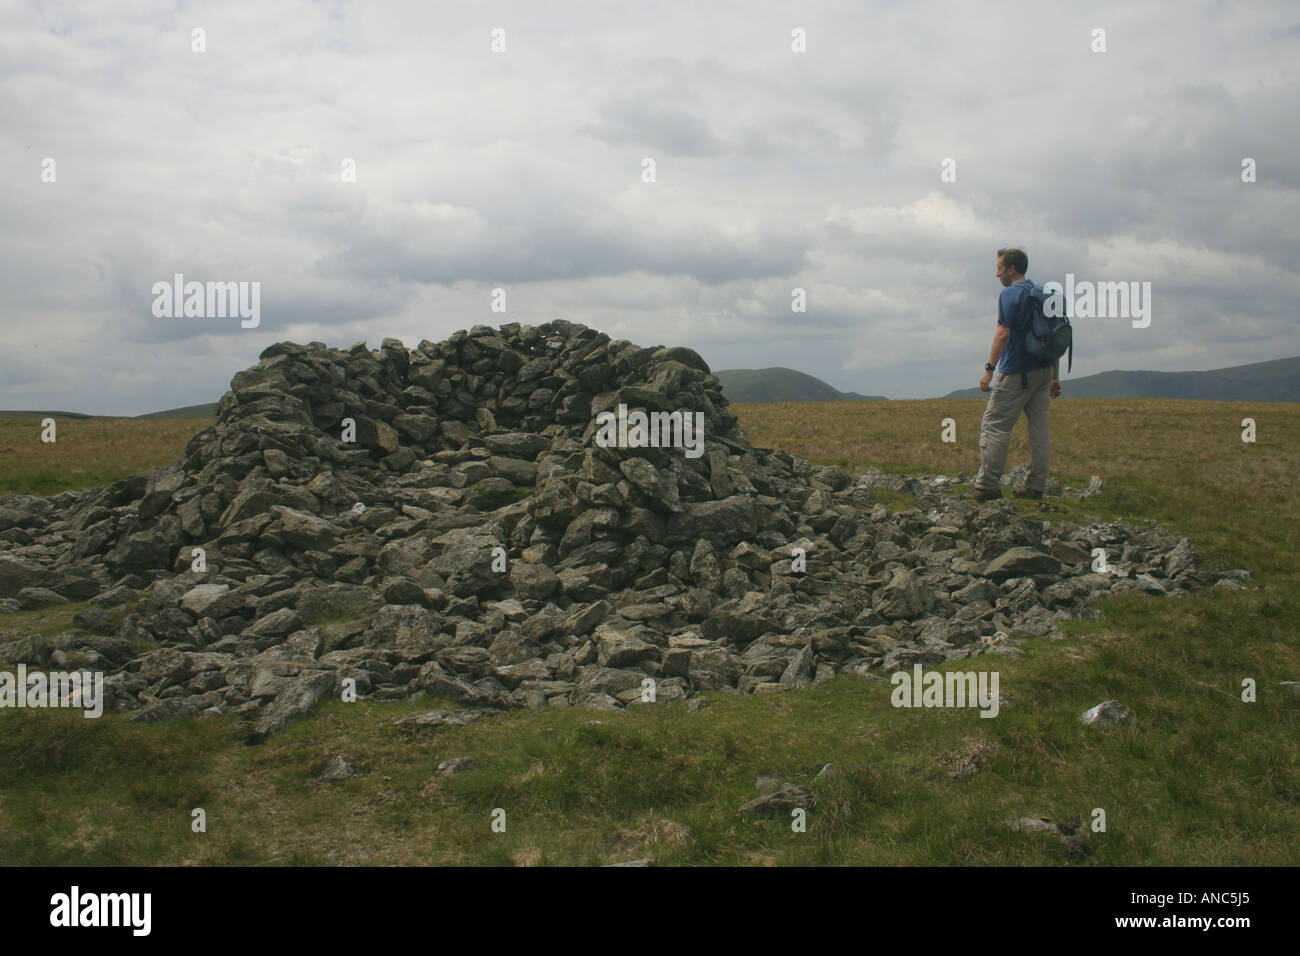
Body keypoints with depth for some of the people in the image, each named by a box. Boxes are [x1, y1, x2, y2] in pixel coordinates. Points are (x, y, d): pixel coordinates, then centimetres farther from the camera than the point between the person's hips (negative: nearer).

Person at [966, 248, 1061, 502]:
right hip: (1043, 370, 8)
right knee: (1039, 428, 7)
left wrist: (989, 369, -16)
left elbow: (1003, 334, -17)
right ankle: (1035, 486, 9)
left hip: (1016, 373, -8)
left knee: (994, 426, -4)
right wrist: (1055, 376, 20)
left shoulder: (1010, 295, -8)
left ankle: (988, 485, -6)